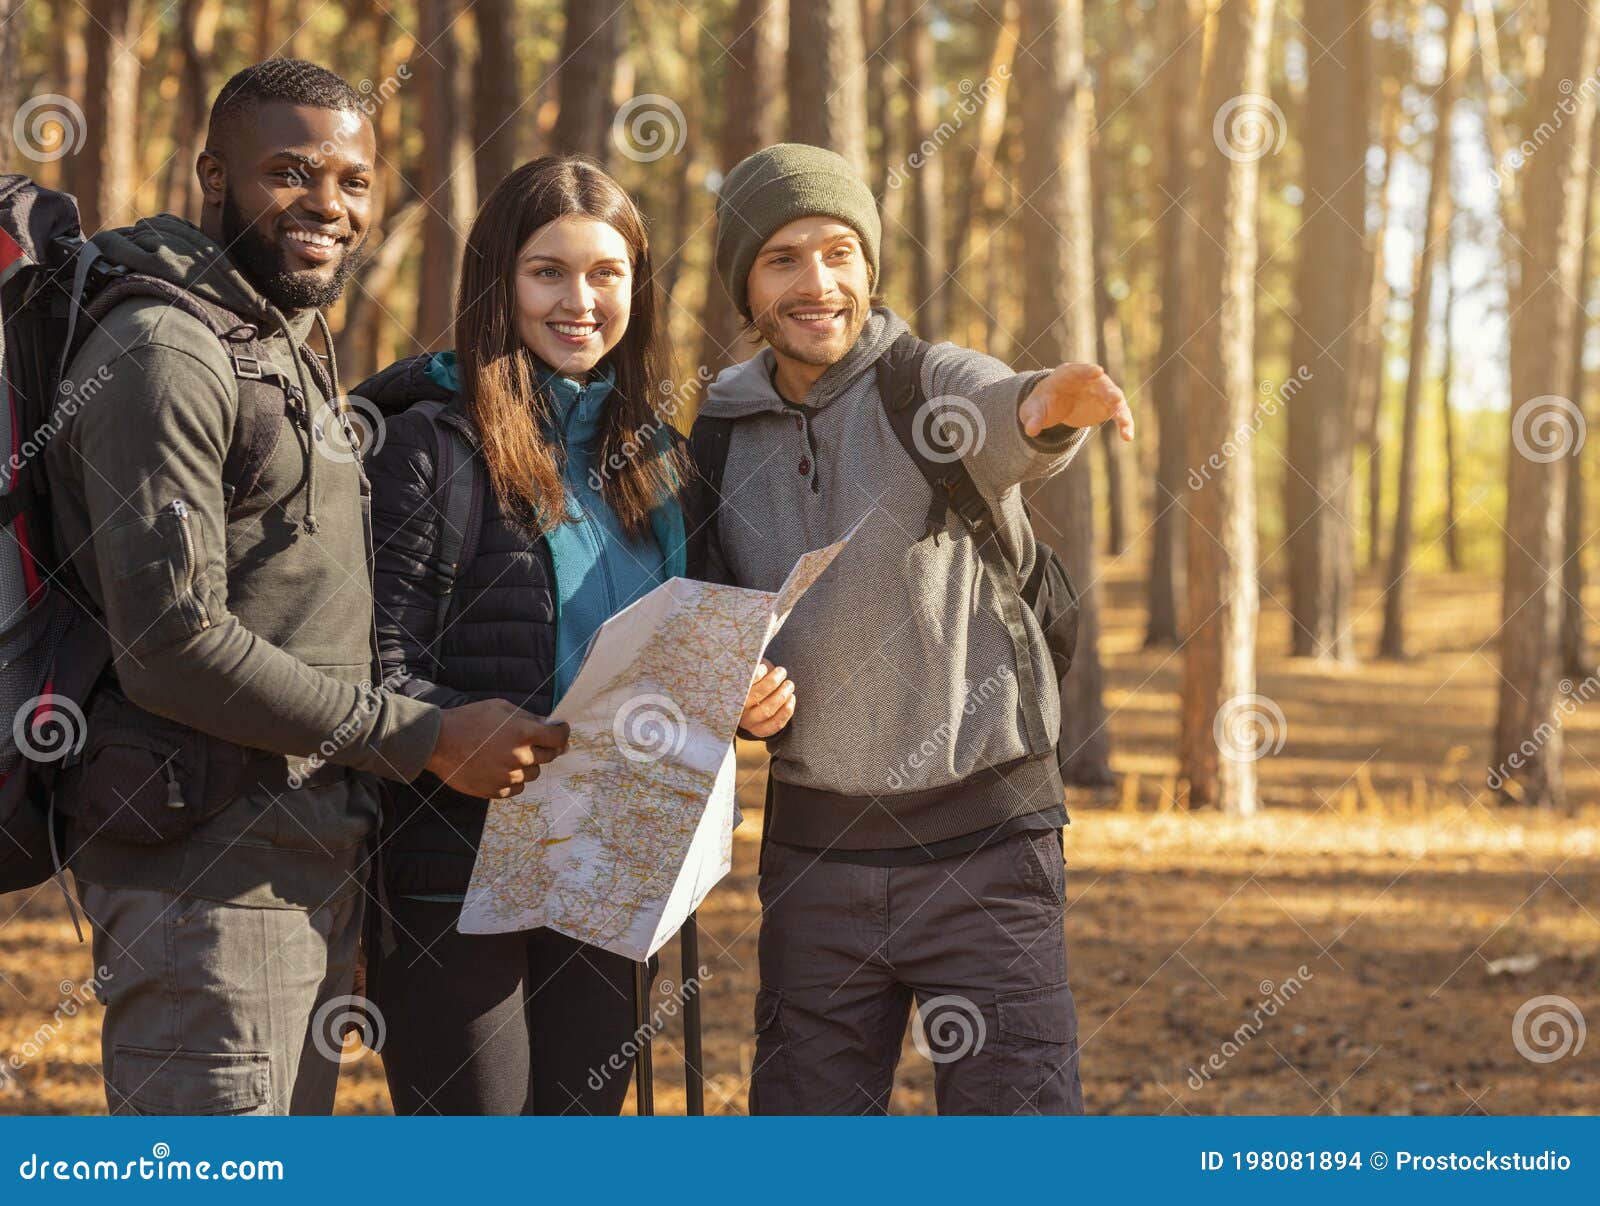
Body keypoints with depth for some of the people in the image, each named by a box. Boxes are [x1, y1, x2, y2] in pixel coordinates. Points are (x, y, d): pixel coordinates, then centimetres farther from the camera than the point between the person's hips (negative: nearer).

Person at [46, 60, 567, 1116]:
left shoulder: (296, 355, 20)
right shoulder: (162, 353, -13)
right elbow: (173, 644, -20)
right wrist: (424, 738, -16)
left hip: (320, 858, 10)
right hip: (207, 870, -10)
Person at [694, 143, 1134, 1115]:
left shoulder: (936, 385, -6)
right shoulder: (721, 439, 7)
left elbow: (1007, 429, -31)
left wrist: (1050, 405, -55)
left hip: (984, 839, -4)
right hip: (816, 846, 4)